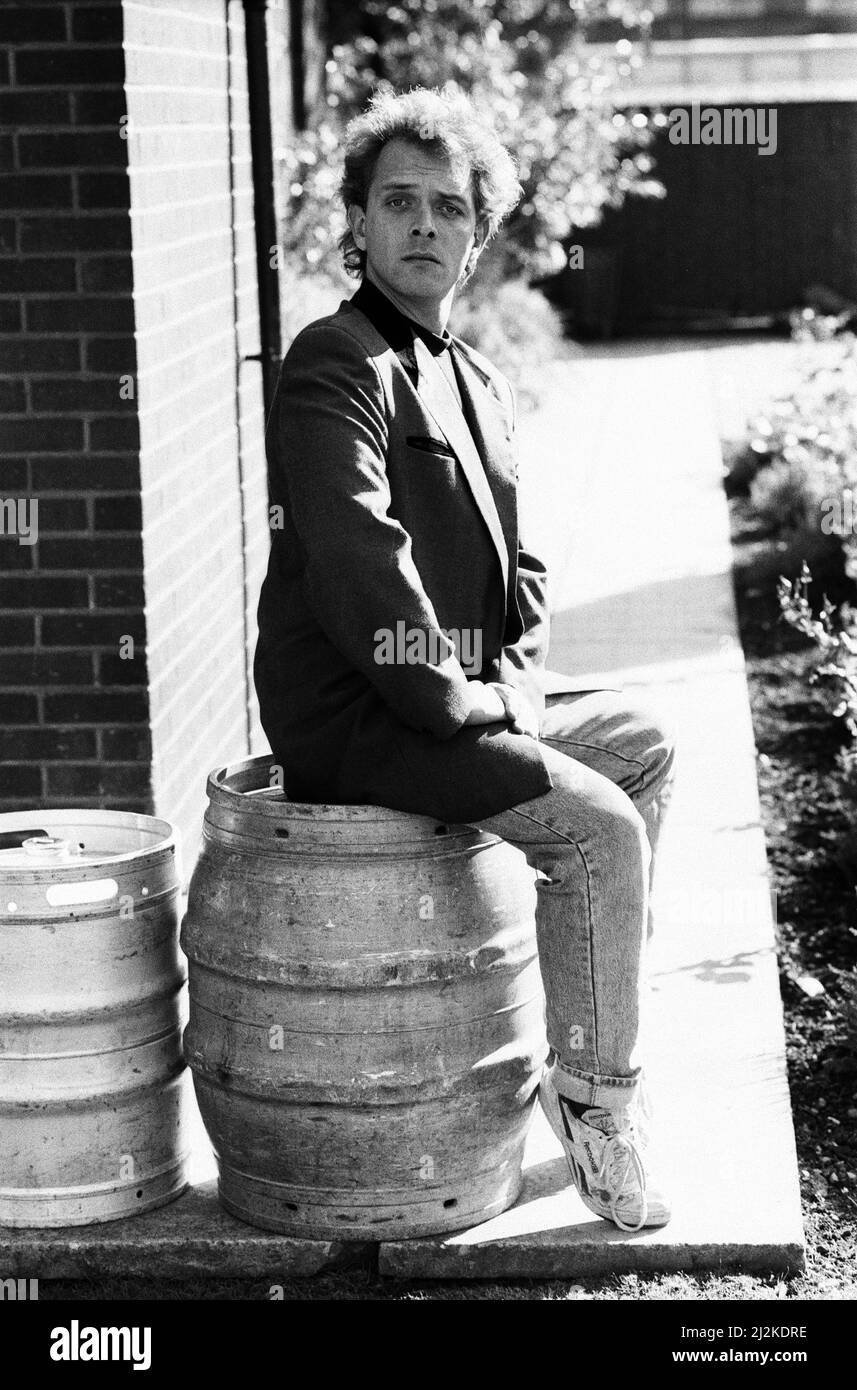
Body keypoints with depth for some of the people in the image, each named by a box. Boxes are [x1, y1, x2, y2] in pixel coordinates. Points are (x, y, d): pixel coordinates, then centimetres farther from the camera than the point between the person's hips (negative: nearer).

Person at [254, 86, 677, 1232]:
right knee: (600, 829, -19)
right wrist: (459, 697, -19)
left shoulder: (477, 384, 17)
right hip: (352, 719, -10)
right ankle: (598, 1091, -4)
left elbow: (514, 559, 24)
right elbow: (356, 559, -24)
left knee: (646, 744, 15)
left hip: (466, 690, 10)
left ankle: (600, 1018, 20)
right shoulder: (338, 364, -13)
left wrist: (521, 667, 6)